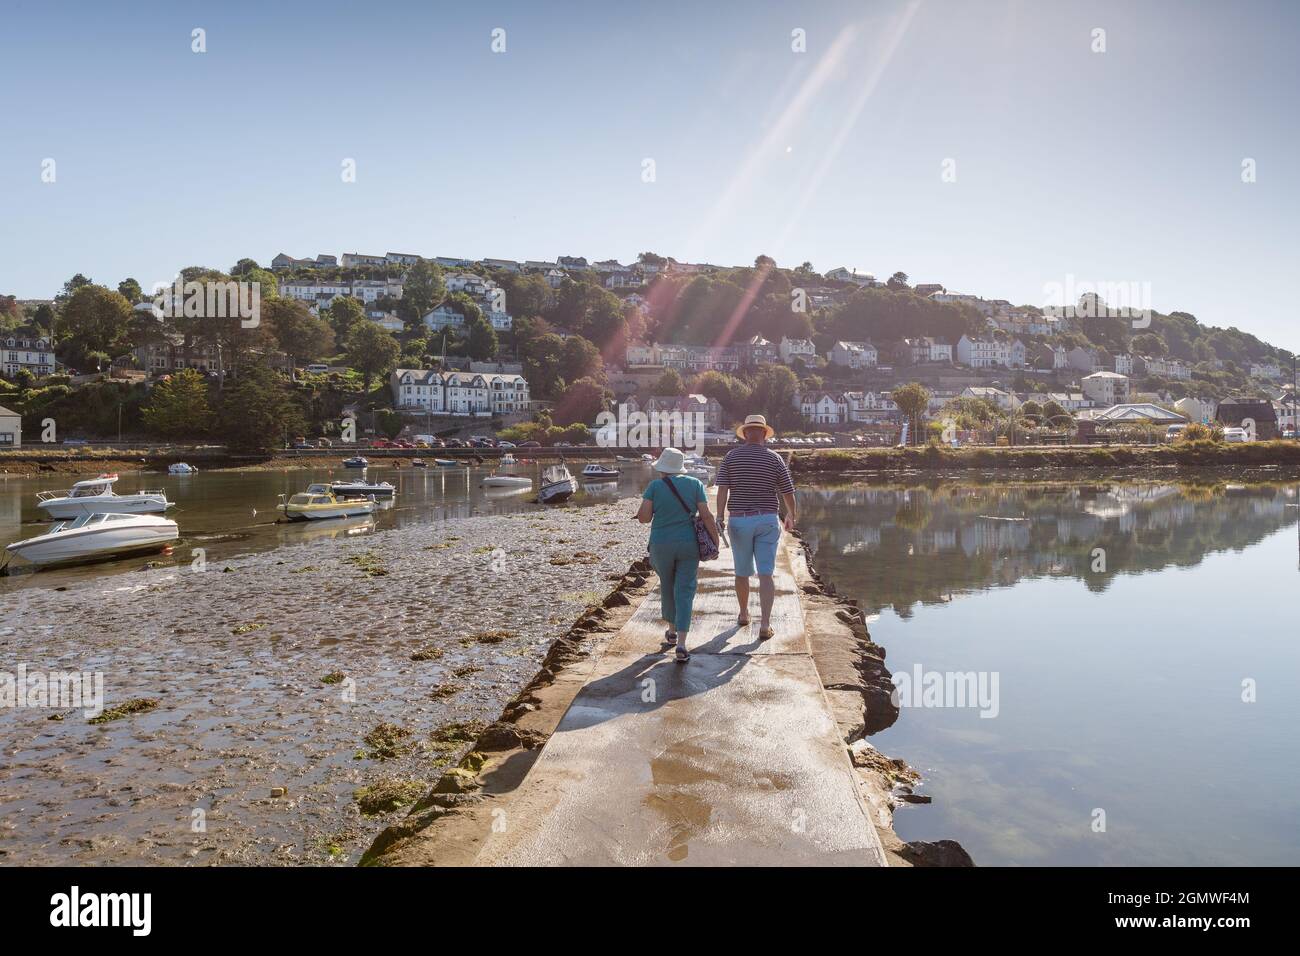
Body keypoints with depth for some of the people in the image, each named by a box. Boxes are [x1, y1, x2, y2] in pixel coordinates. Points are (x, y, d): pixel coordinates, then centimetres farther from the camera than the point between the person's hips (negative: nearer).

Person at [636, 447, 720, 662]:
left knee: (667, 587, 21)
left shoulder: (655, 486, -4)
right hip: (689, 545, 0)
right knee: (685, 592, 3)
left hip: (661, 545, 0)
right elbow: (706, 515, -6)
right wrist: (716, 540, 2)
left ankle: (672, 633, 34)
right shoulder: (695, 484, 0)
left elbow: (643, 518, -8)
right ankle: (681, 644, -8)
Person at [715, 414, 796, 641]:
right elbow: (787, 492, 4)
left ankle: (744, 615, 35)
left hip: (739, 520, 1)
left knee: (742, 572, 17)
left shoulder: (731, 457, -1)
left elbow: (722, 489, -10)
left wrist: (720, 517, -9)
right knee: (766, 574, -1)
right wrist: (791, 516, 20)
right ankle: (765, 626, -9)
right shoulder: (775, 459, -1)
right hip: (767, 520, -1)